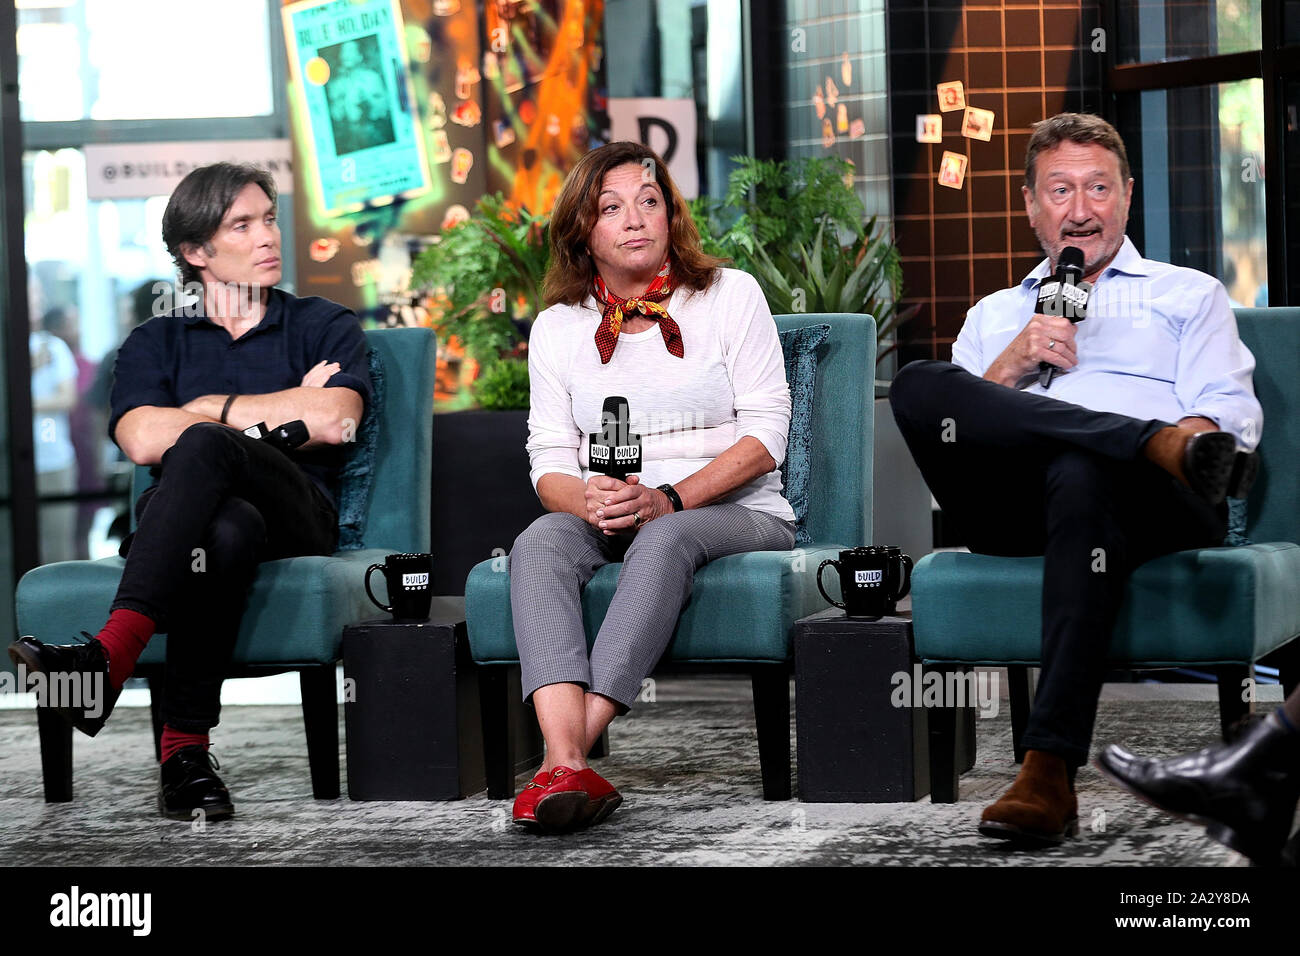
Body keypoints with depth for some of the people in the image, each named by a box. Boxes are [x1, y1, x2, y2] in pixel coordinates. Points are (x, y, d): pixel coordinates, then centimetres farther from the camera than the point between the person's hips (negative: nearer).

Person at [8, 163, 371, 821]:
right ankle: (186, 748, -46)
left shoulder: (324, 327, 20)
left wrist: (210, 410, 3)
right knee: (227, 529, -40)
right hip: (183, 520, 1)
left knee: (202, 446, -35)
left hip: (296, 519, -1)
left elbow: (334, 421, -2)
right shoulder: (155, 343, 21)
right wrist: (286, 409, 1)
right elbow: (143, 441, 0)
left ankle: (109, 656, -50)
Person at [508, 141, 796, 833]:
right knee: (540, 541, -31)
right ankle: (569, 767, -51)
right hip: (614, 526, 2)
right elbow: (550, 462, 5)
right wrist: (590, 501, -21)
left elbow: (765, 435, -3)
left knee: (665, 538, -37)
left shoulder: (731, 295, 5)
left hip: (739, 515, -2)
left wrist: (669, 499, -18)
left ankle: (565, 755, -48)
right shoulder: (557, 327, 12)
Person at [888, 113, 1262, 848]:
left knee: (1081, 473, -42)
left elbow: (1230, 415, 11)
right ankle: (1163, 445, -39)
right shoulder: (995, 314, 34)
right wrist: (1014, 362, 3)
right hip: (1013, 504, 2)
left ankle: (1050, 772, -49)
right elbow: (949, 426, 20)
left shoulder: (1189, 294, 27)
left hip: (1156, 508, -2)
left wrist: (1197, 439, -13)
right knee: (918, 384, -27)